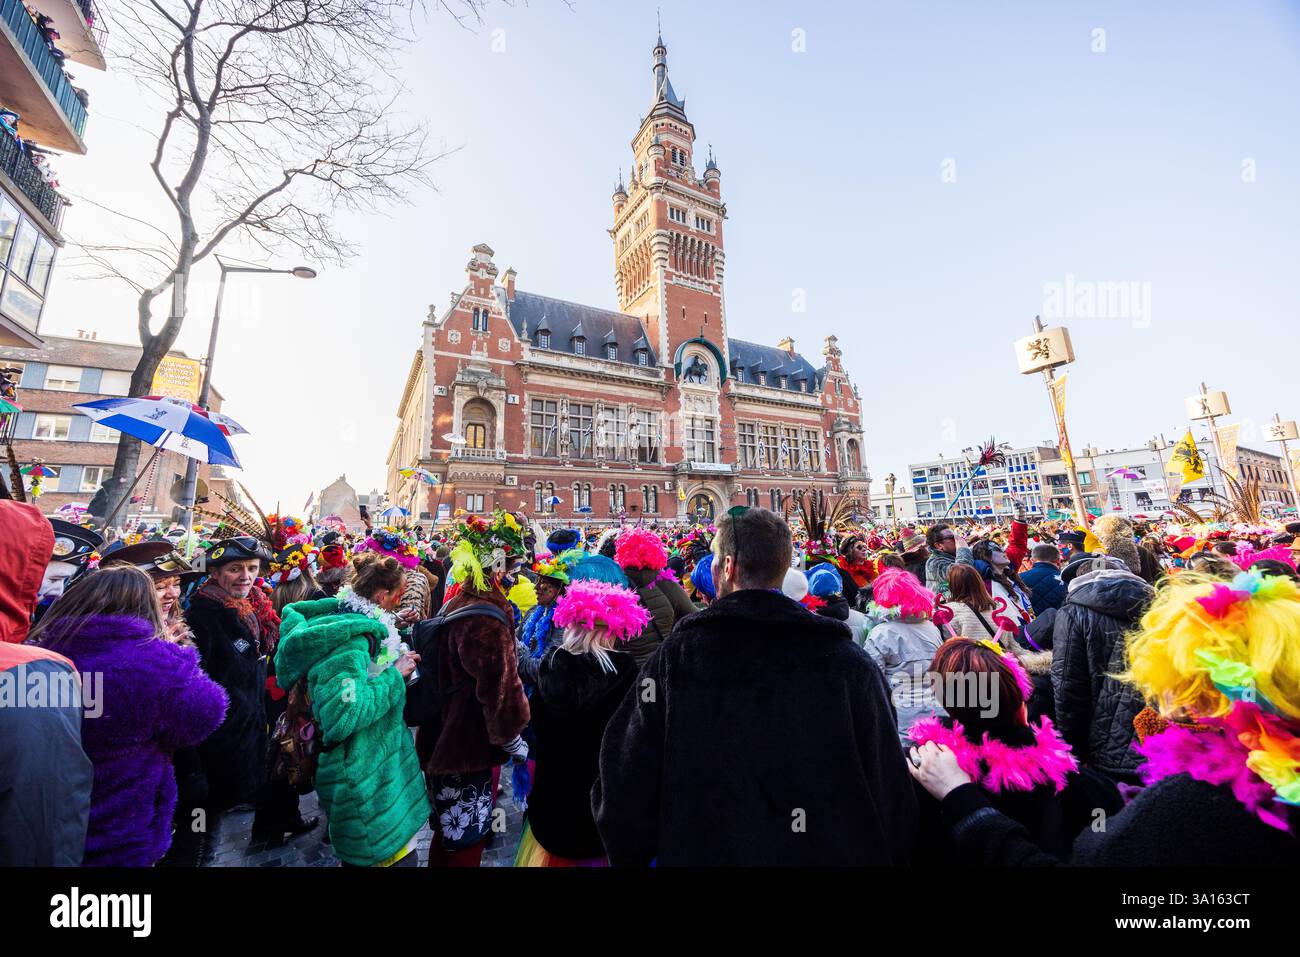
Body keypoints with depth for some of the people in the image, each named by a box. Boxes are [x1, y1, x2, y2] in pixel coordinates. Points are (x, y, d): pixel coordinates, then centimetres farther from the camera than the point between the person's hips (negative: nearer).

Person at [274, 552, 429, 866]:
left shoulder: (351, 622, 4)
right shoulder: (349, 637, -25)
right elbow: (342, 714, -34)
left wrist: (399, 661, 8)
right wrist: (395, 675, -24)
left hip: (375, 768, 10)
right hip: (362, 780, -10)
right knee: (393, 856, 5)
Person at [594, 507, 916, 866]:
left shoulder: (673, 658, -18)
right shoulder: (853, 664, -16)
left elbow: (624, 791, -12)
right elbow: (893, 799, -9)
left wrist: (630, 857, 6)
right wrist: (889, 855, 9)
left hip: (701, 851, 0)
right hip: (827, 851, 1)